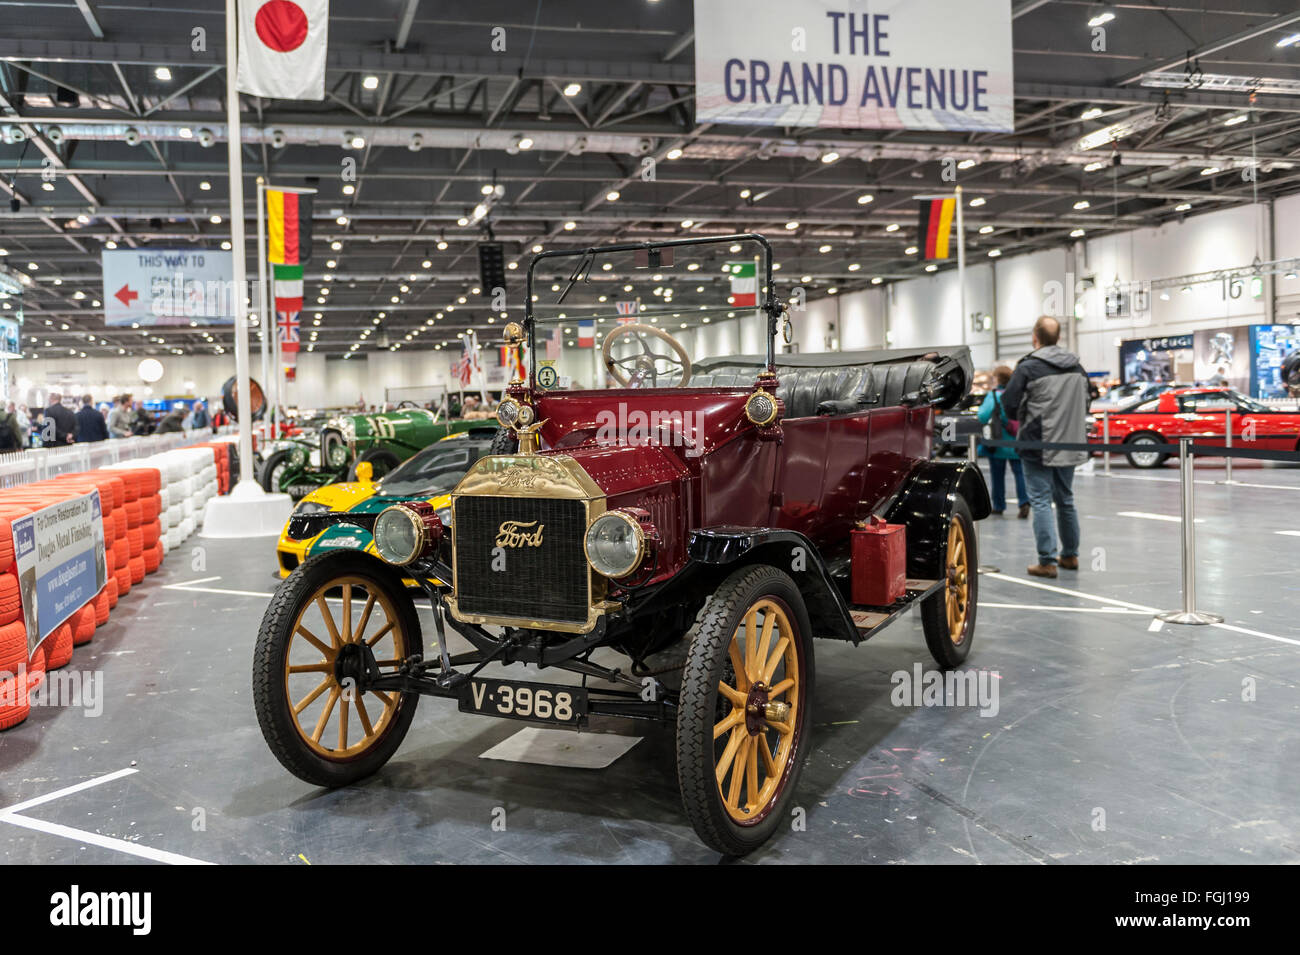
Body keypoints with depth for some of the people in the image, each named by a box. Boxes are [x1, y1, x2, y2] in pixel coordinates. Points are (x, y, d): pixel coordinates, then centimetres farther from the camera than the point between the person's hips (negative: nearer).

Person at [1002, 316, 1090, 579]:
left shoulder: (1028, 367, -13)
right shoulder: (1077, 367, 8)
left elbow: (1009, 402, -13)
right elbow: (1085, 403, 15)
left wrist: (1024, 418, 6)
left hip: (1038, 446, -6)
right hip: (1069, 445, 6)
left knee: (1041, 502, -2)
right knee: (1065, 500, 18)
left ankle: (1047, 561, -4)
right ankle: (1070, 555, 26)